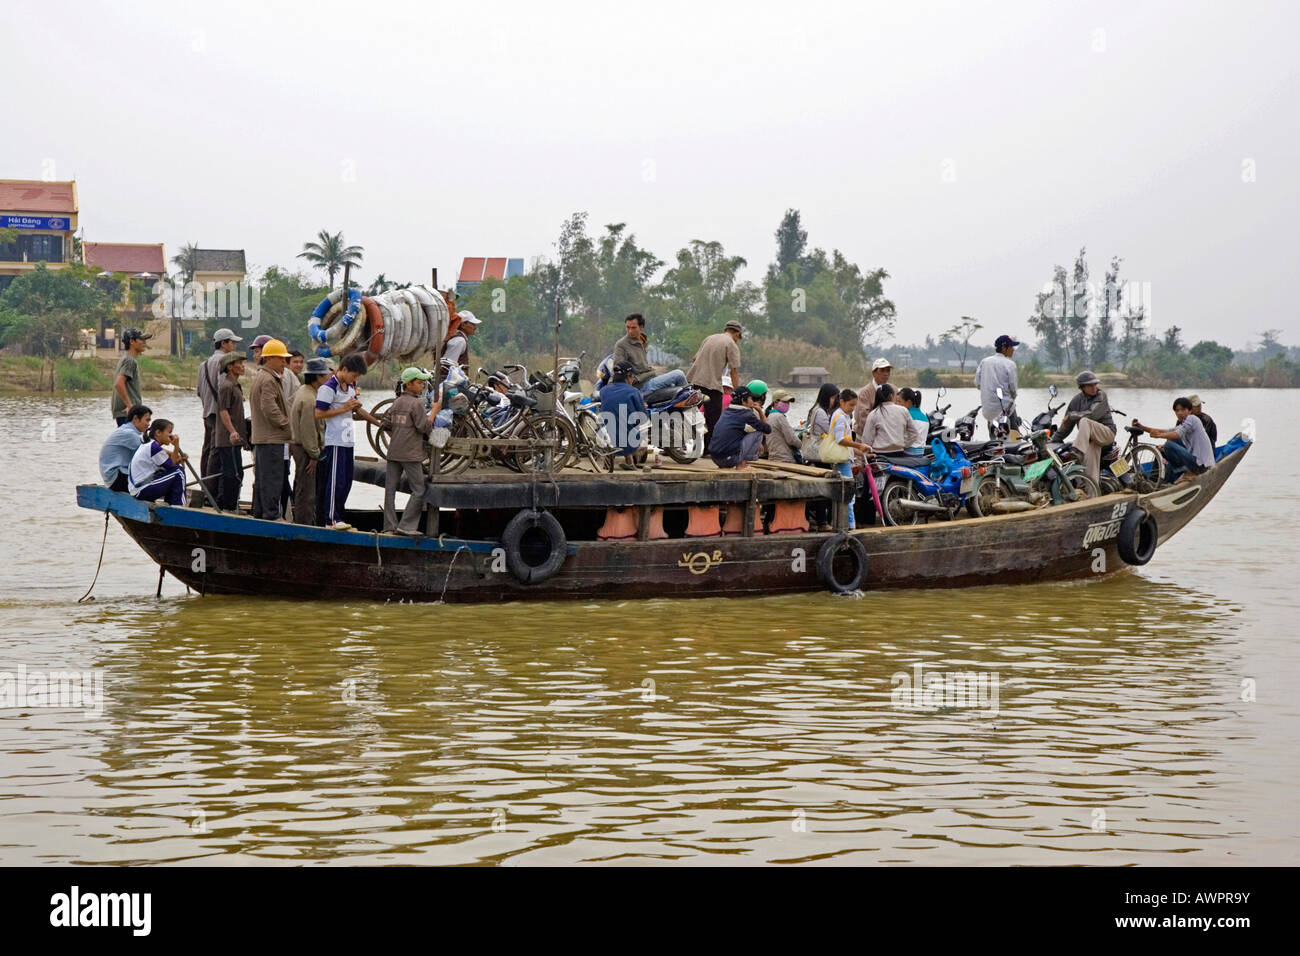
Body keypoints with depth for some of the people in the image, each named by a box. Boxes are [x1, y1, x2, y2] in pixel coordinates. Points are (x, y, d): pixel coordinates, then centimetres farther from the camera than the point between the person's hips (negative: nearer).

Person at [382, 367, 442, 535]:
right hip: (410, 453, -8)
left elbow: (386, 421, 13)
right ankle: (406, 526, -7)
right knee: (419, 491, -2)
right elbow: (424, 427, -14)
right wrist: (434, 410, -6)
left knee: (390, 488, 7)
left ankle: (389, 526, 7)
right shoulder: (416, 403, -11)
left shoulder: (397, 402, 12)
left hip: (394, 452, 8)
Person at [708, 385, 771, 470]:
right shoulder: (747, 414, -6)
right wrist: (760, 411, 16)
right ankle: (741, 464, -1)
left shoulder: (726, 411, 15)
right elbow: (768, 429, 5)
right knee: (759, 431, 3)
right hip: (728, 459, -8)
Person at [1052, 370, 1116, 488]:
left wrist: (1071, 415, -13)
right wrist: (1054, 439, 9)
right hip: (1091, 438, 5)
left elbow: (1093, 414, -20)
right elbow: (1066, 425, 14)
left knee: (1084, 421, -30)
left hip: (1106, 432, -5)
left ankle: (1078, 452, -44)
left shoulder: (1101, 396, -5)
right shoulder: (1077, 400, 10)